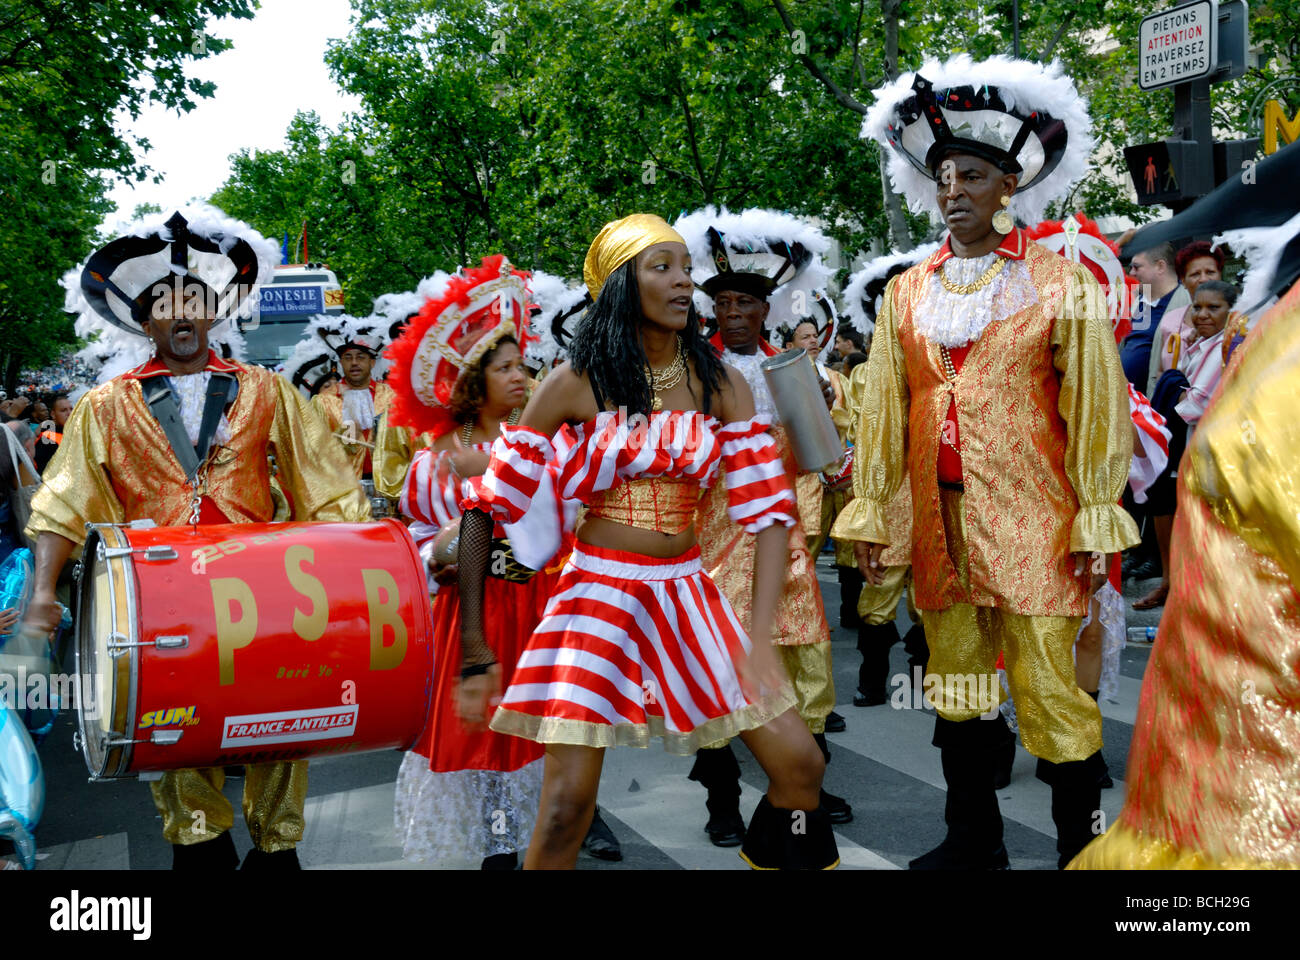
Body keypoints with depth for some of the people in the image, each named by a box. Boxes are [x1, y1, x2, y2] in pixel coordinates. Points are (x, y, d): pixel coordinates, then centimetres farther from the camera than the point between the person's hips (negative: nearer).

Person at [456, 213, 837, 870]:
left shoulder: (720, 385, 1)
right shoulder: (575, 382, -8)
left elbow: (769, 508, -1)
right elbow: (485, 509, -6)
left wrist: (760, 636, -13)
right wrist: (475, 655, -8)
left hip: (686, 591, 4)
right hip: (598, 589, -3)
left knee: (800, 765, 3)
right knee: (566, 805, -8)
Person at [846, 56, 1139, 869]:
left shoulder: (1060, 282, -1)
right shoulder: (908, 291, 9)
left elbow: (1096, 406, -3)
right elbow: (884, 410, 10)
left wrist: (1096, 521, -8)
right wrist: (871, 513, 7)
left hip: (1031, 519, -4)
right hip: (939, 520, 4)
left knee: (1050, 691, -3)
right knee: (955, 683, 13)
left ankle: (1082, 849, 15)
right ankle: (974, 840, 28)